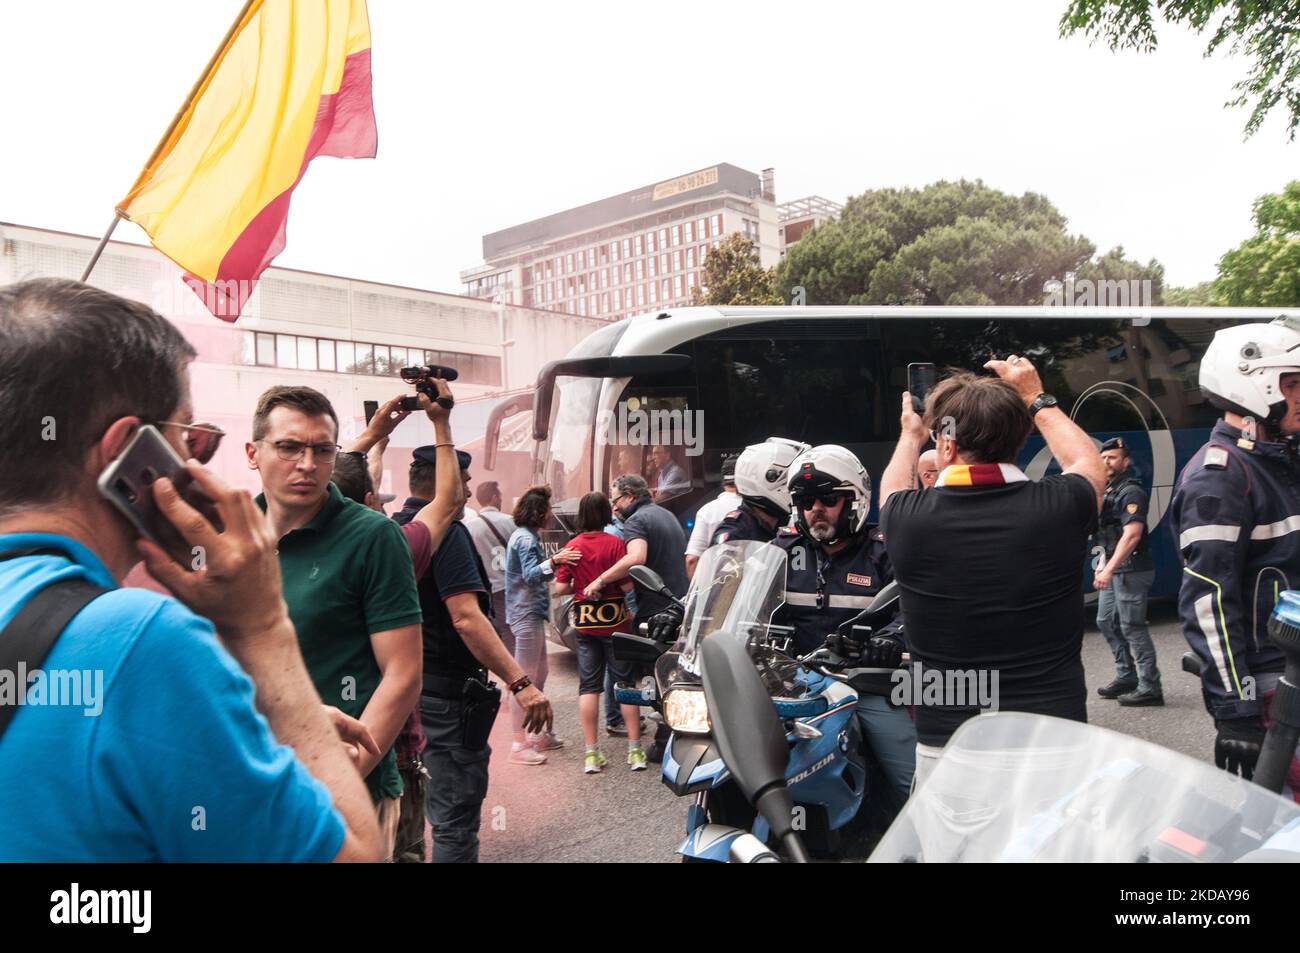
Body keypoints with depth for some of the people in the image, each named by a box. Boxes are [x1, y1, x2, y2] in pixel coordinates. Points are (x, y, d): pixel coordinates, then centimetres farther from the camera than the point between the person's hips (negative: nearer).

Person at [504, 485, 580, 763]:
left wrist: (558, 562, 22)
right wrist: (554, 561, -40)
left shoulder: (528, 536, 17)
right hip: (526, 614, -11)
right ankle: (519, 744, -3)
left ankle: (538, 734, 26)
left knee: (540, 674, 17)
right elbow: (531, 575, -26)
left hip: (531, 613, 11)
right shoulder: (525, 538, -15)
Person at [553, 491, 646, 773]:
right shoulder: (614, 543, -11)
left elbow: (560, 588, -6)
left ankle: (591, 753, 10)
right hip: (614, 621, -2)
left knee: (589, 686, 9)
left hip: (585, 624, 2)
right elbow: (627, 585, -15)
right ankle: (635, 750, 9)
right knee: (626, 682, 7)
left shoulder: (573, 546, -3)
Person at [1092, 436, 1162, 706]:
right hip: (1114, 570, 10)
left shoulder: (1131, 492, -14)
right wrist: (1102, 564, 17)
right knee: (1106, 622, 15)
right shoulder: (1107, 491, 15)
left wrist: (1109, 570, -27)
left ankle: (1149, 688, 1)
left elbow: (1132, 535, -24)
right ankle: (1126, 677, 26)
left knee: (1132, 627, -6)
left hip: (1131, 571, -10)